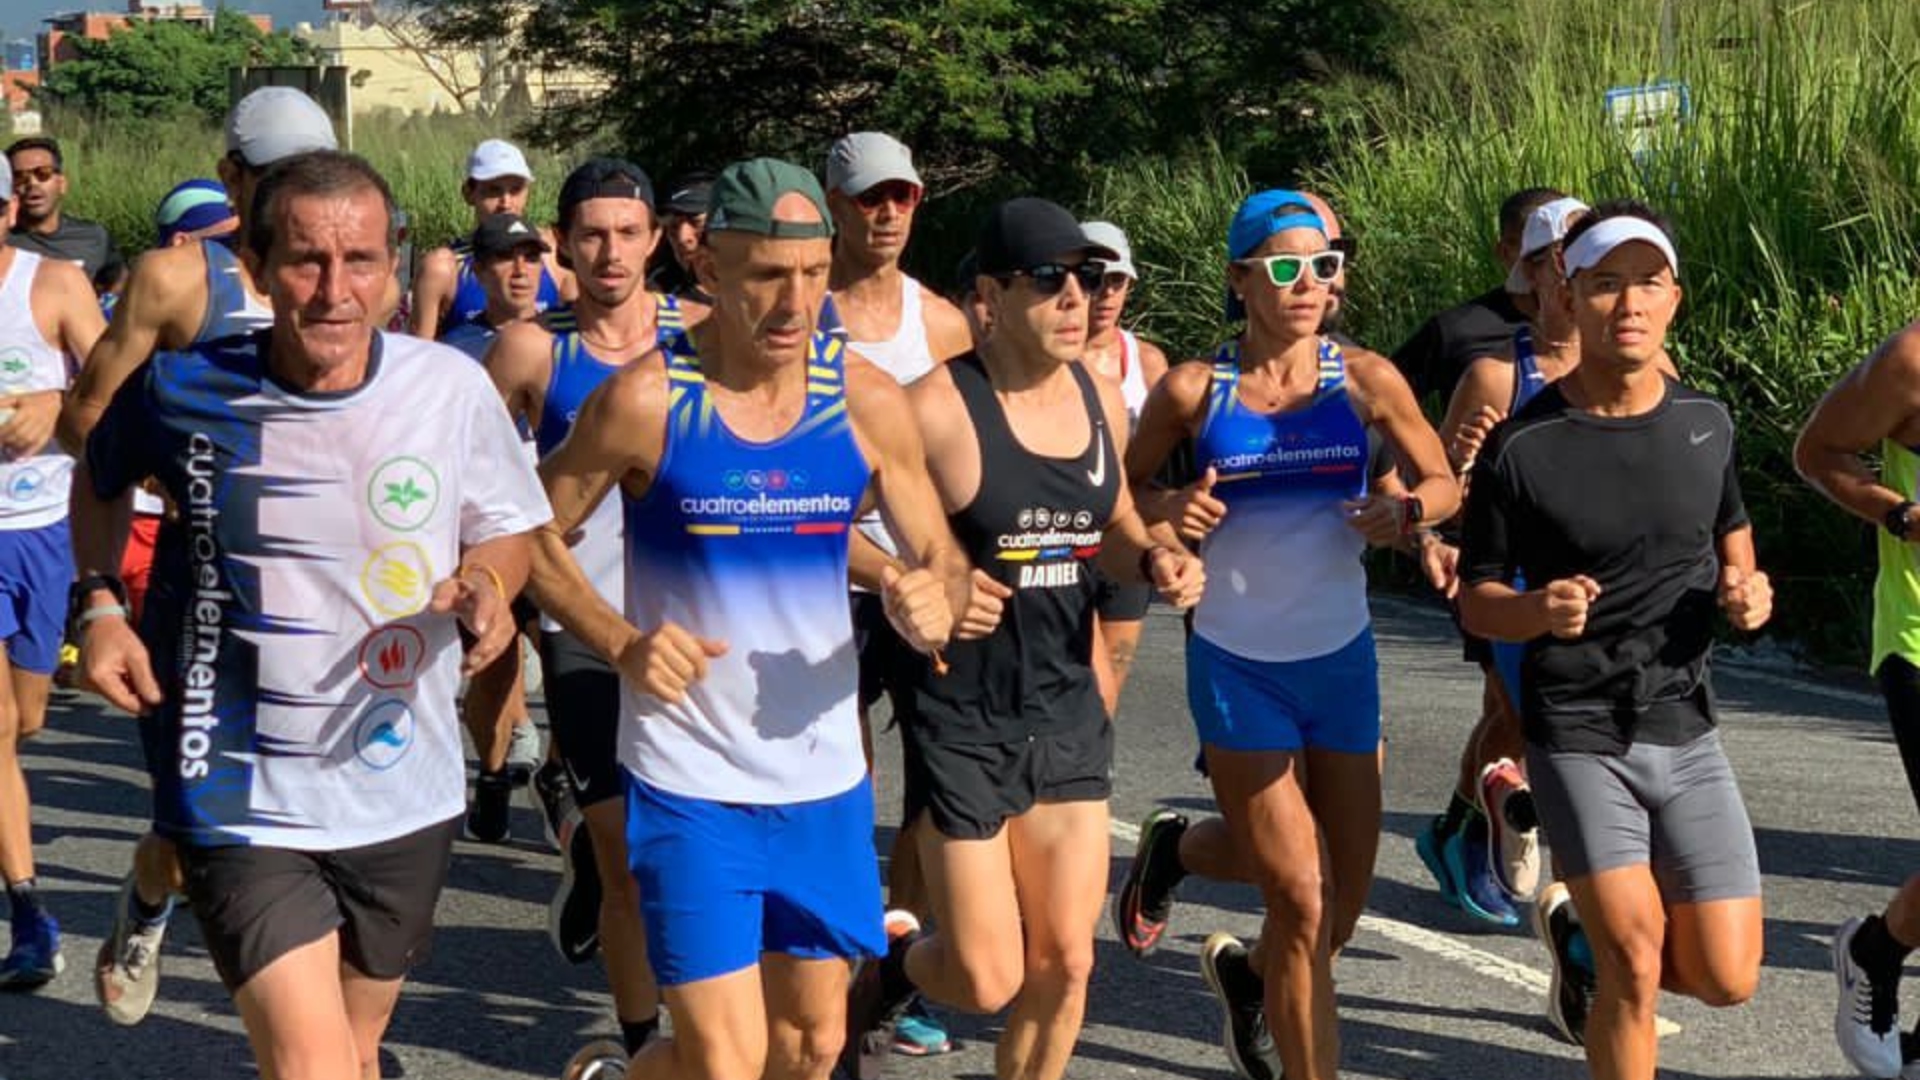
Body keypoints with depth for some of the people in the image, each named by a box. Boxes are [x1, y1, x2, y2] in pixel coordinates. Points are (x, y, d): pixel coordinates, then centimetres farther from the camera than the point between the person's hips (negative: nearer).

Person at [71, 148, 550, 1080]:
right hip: (244, 802, -3)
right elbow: (101, 478, 11)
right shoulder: (185, 388, -11)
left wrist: (484, 585, -14)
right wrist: (97, 604, -3)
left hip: (406, 795, 3)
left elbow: (504, 527, 7)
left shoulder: (452, 388, -9)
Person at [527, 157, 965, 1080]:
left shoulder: (868, 403, -3)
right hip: (688, 784, -4)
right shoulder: (643, 400, -12)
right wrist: (621, 643, -19)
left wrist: (933, 603, -19)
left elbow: (942, 559, 5)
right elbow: (532, 534, -3)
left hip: (825, 776, 4)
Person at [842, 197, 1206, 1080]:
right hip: (962, 720, -5)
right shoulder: (935, 409, -17)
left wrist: (1154, 561, -2)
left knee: (1064, 961, 8)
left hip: (1068, 714, 6)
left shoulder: (1102, 403, 3)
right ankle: (895, 965, 32)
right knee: (987, 981, -1)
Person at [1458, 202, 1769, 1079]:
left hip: (1685, 730, 4)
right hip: (1577, 735, -4)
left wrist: (1747, 592, -4)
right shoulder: (1521, 448, -10)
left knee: (1727, 978, 2)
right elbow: (1476, 601, -2)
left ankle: (1578, 930, 30)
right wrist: (1541, 611, -24)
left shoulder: (1707, 423, 3)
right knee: (1637, 961, -14)